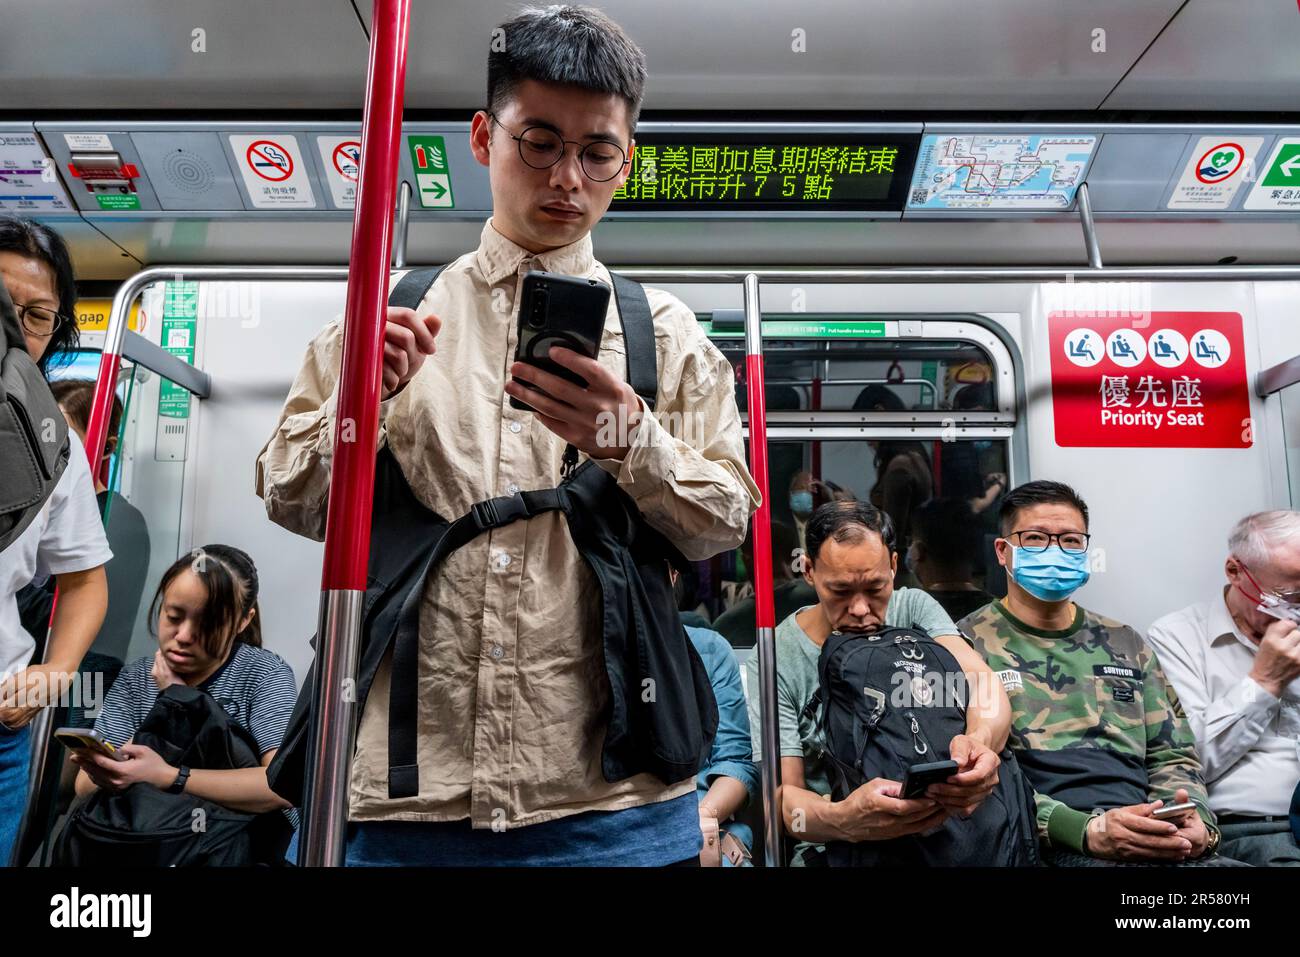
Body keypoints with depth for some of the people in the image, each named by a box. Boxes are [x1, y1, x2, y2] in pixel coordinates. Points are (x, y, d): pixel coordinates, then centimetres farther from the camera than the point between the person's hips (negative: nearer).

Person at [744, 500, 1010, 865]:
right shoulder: (775, 661, -10)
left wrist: (980, 739, -40)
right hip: (832, 845, -2)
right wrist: (843, 820, -35)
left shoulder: (914, 608, -2)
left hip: (938, 821, 2)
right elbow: (783, 795, -12)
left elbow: (981, 682, -17)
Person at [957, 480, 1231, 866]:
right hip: (1049, 844, -6)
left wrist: (1193, 820, -4)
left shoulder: (1124, 643, 19)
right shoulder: (969, 644, 0)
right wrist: (1086, 830, -20)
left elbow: (1172, 755, 18)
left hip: (1150, 840, 6)